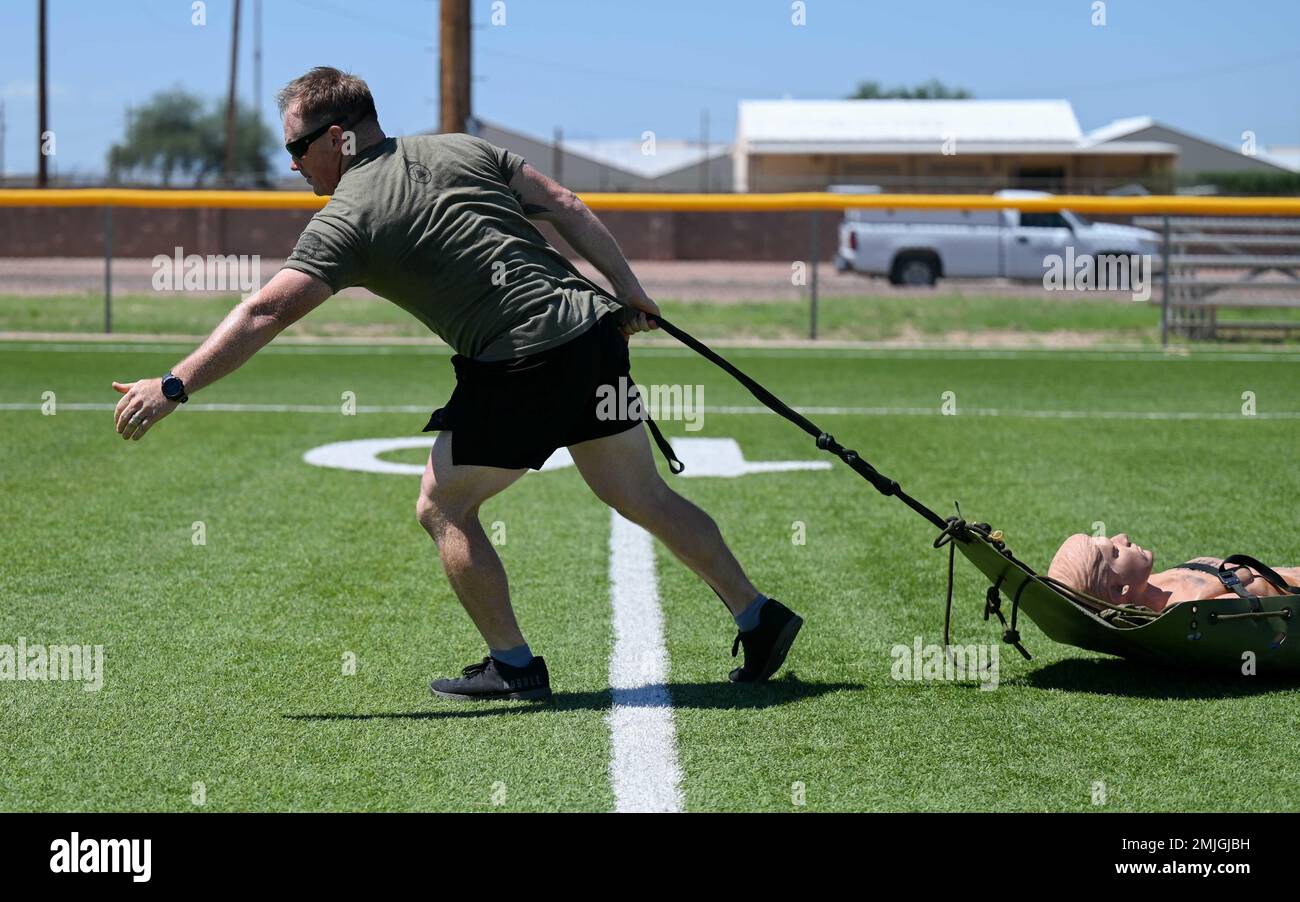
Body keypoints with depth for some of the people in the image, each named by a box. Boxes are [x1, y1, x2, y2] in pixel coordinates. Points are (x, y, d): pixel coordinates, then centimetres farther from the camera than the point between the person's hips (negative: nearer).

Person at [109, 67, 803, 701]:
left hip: (523, 366, -7)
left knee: (443, 509, 8)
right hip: (595, 326, 7)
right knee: (643, 497, 19)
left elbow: (267, 312, -13)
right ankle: (758, 616, 25)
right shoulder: (462, 148, 13)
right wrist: (629, 293, 17)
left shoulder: (347, 219, -6)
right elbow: (565, 207, 11)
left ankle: (514, 666, 9)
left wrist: (172, 388, -12)